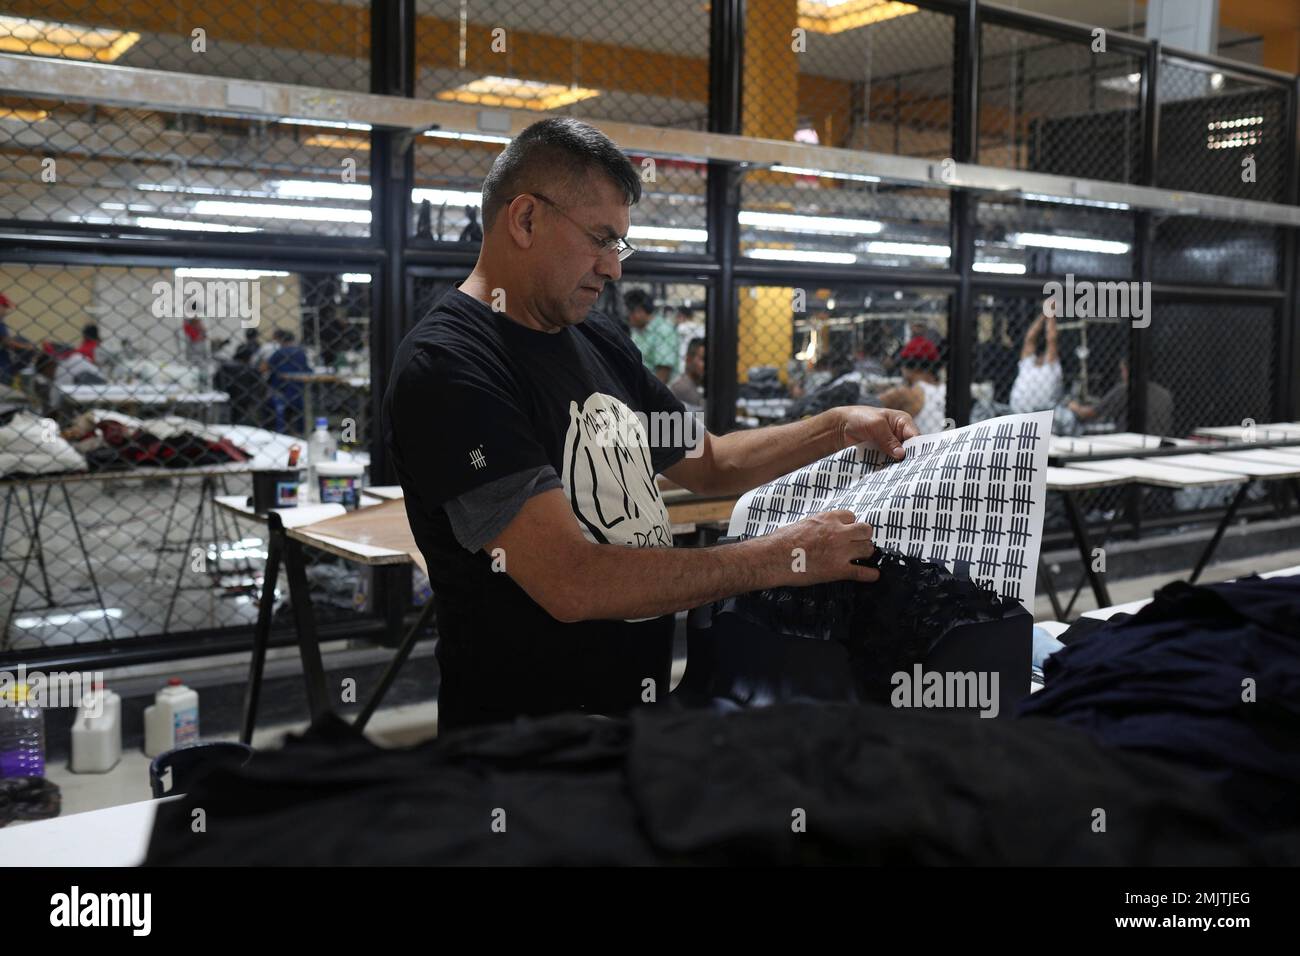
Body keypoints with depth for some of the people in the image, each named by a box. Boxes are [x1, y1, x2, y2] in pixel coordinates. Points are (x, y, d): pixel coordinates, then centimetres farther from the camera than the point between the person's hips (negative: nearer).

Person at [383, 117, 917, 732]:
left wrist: (838, 428, 3)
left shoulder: (598, 340, 6)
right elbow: (571, 583, -29)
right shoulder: (446, 366, -22)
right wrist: (782, 558, -23)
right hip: (526, 716, -8)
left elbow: (706, 463, 17)